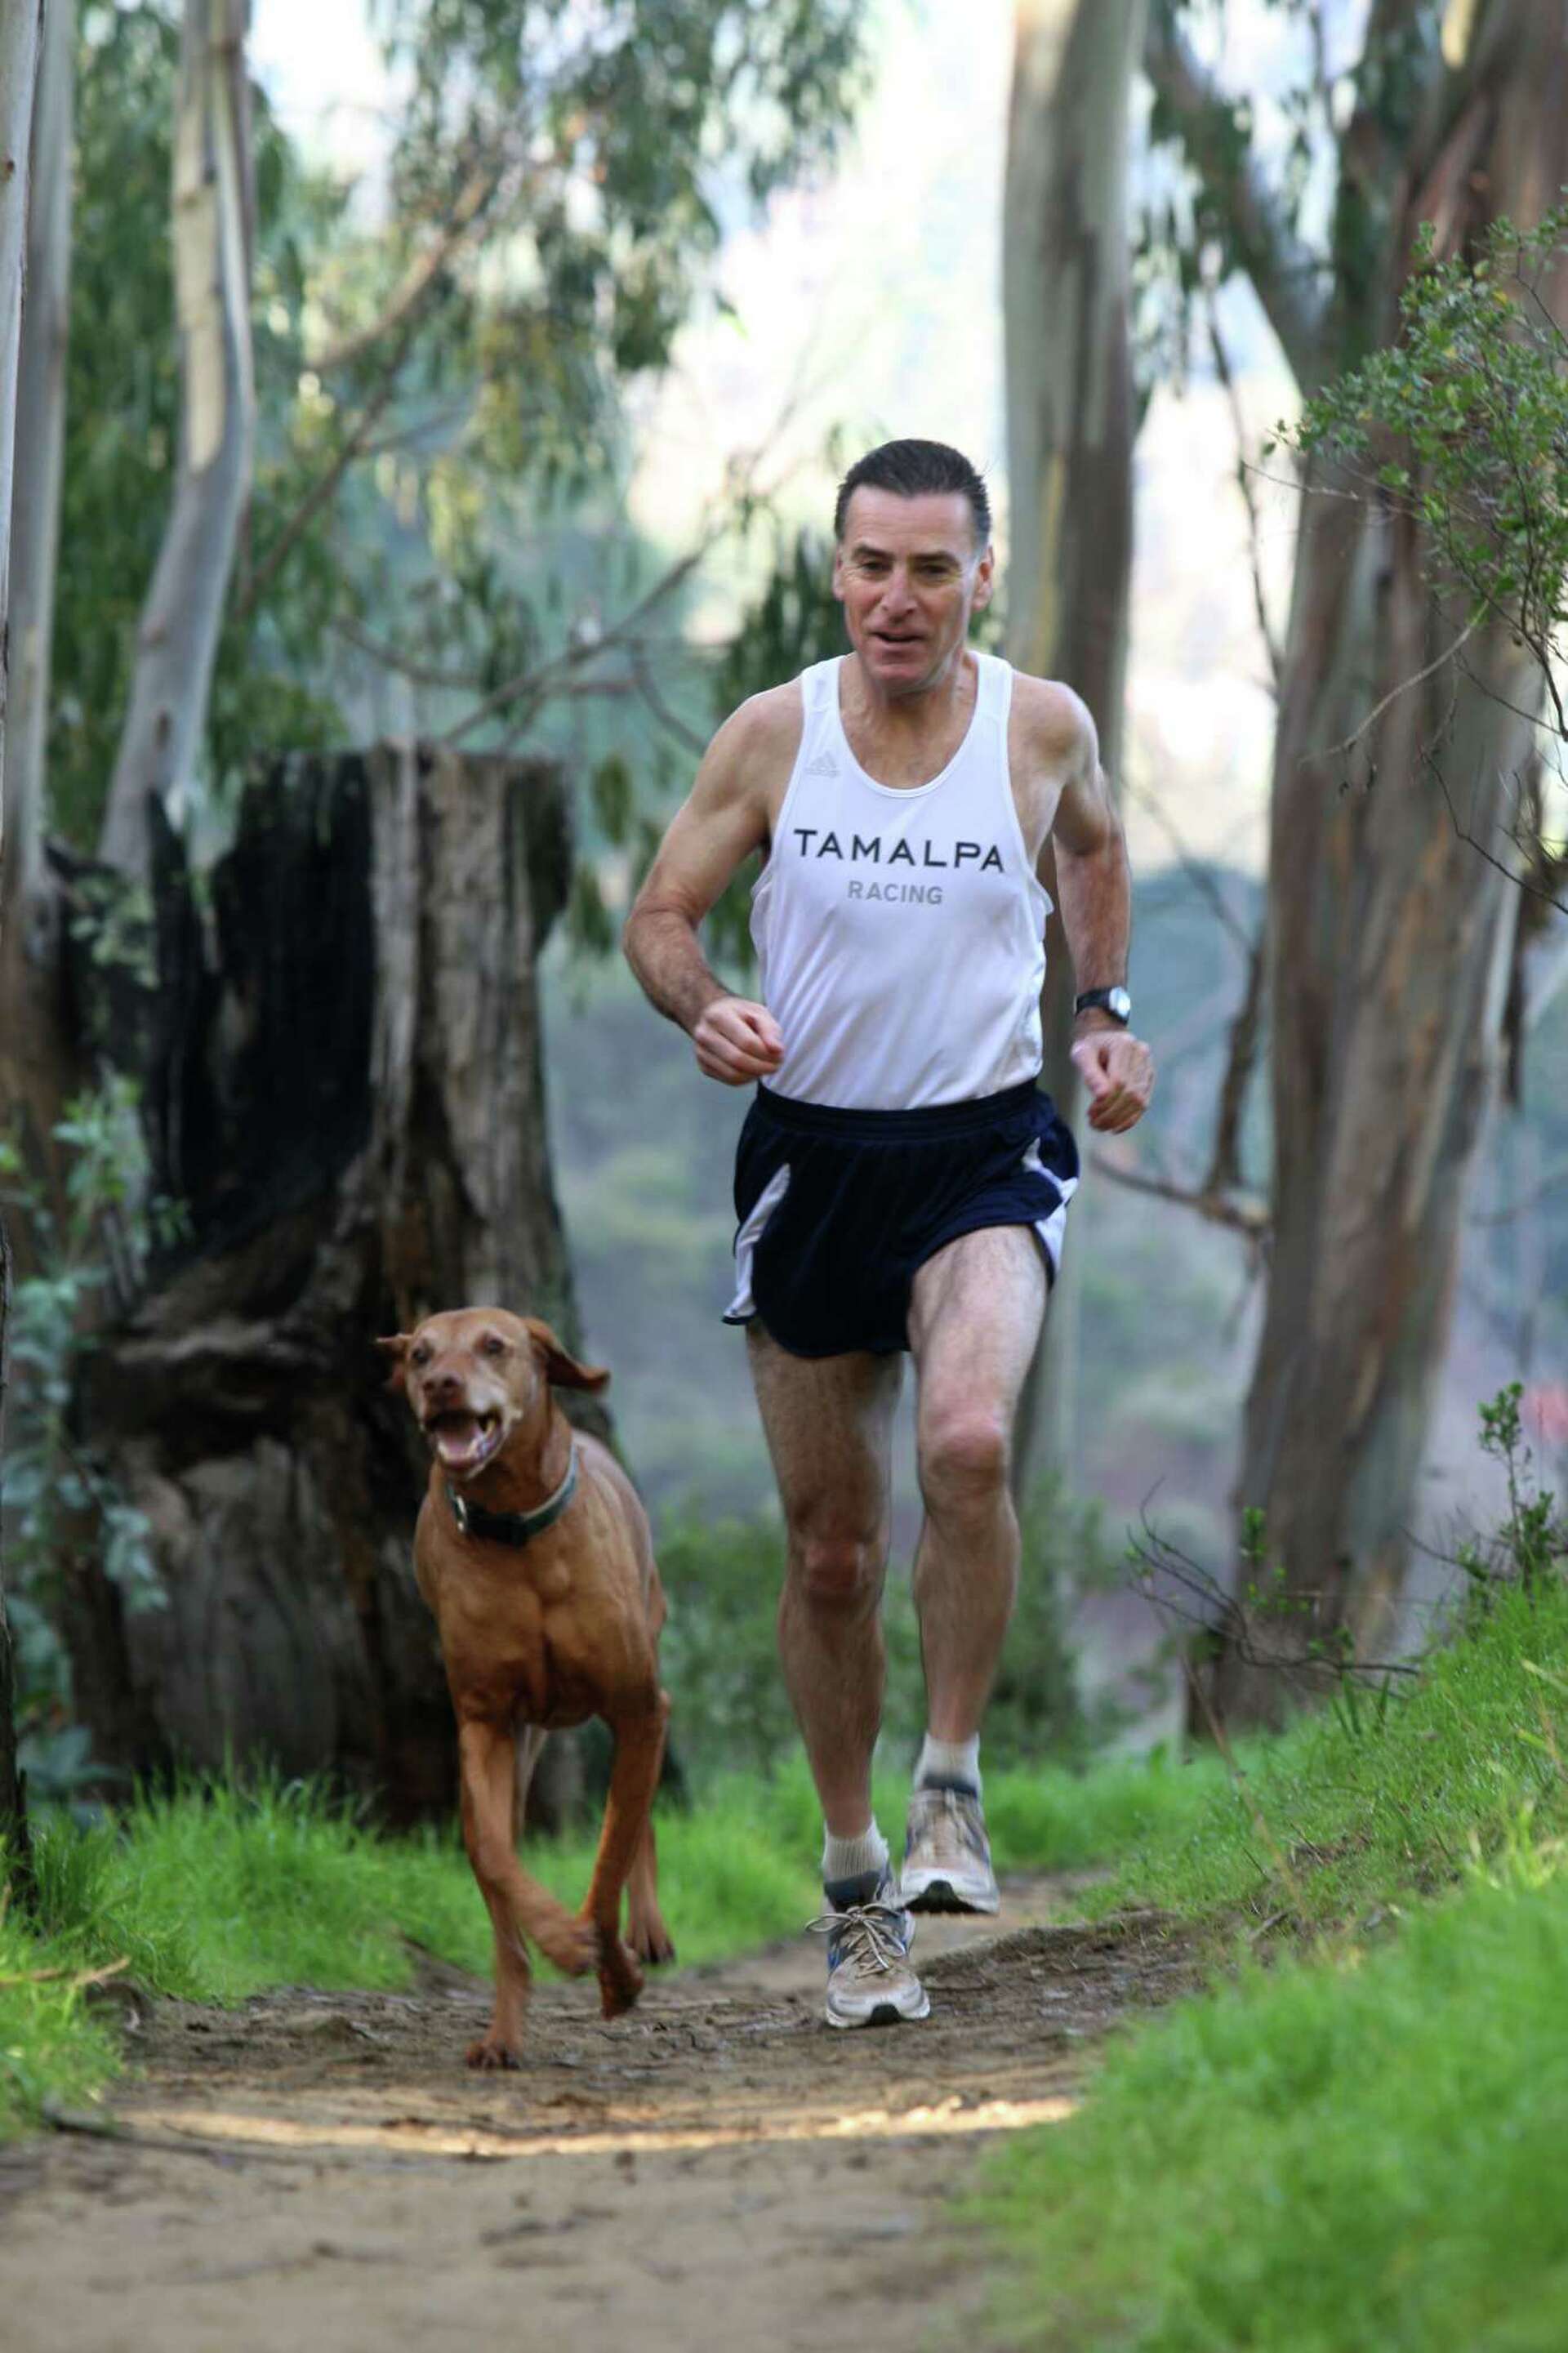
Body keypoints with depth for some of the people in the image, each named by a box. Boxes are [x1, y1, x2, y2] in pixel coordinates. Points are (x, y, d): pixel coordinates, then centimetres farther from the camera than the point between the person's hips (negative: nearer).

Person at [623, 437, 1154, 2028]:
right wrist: (703, 1006, -18)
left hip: (984, 1155, -1)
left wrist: (1105, 1014, 8)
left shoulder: (1043, 727, -3)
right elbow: (658, 913, 3)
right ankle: (857, 1887, 24)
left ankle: (952, 1790, -11)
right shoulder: (773, 734, -5)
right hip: (809, 1158, 1)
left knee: (968, 1442, -30)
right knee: (829, 1550, 7)